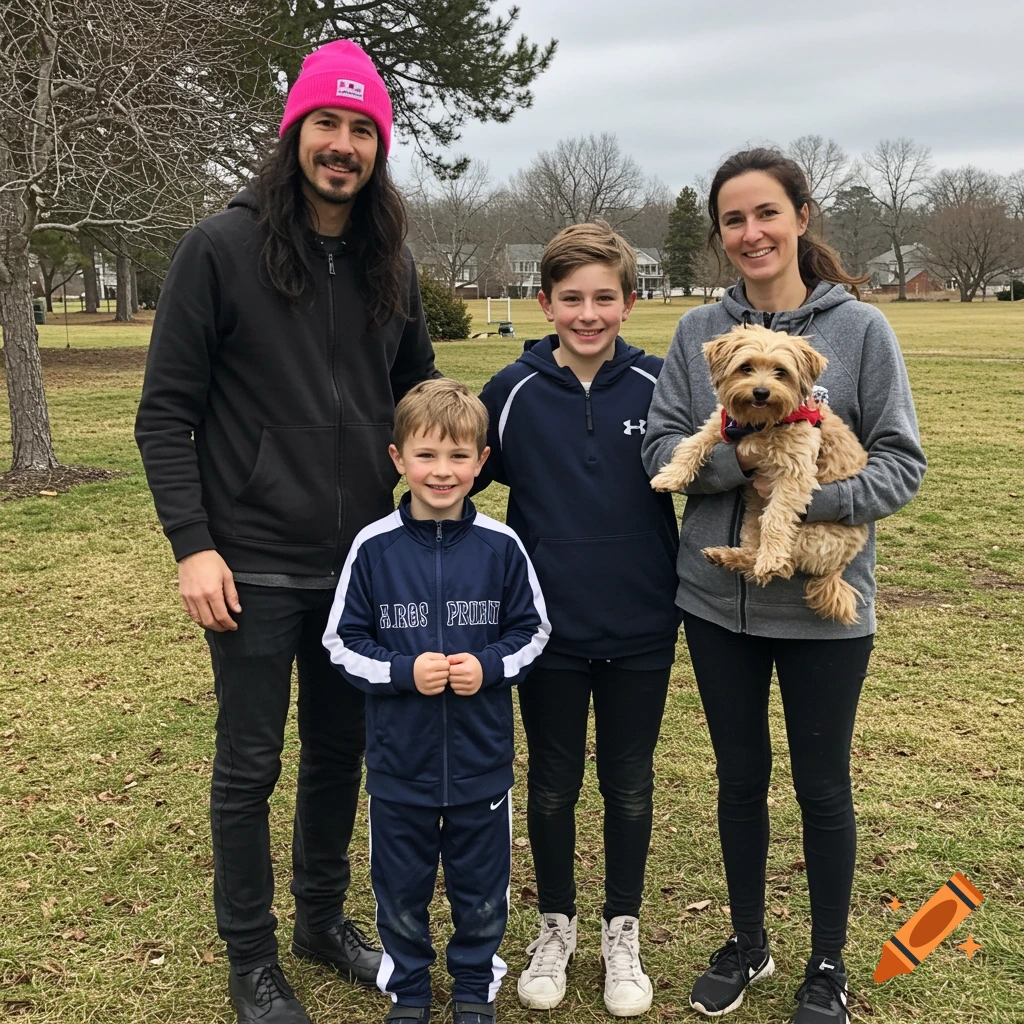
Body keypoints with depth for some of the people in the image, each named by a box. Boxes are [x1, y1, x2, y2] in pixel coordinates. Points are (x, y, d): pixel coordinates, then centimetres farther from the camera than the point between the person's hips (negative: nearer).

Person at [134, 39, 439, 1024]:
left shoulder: (390, 264, 6)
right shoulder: (221, 248, -7)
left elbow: (419, 392, 18)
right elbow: (165, 413, -8)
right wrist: (192, 543, -14)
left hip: (364, 563, 5)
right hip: (254, 565, -4)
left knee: (341, 751, 16)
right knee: (250, 765, 7)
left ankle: (324, 918, 37)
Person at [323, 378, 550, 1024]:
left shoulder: (501, 547, -7)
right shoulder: (373, 548, -8)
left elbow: (533, 632, 3)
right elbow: (342, 643, -3)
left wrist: (489, 667, -15)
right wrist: (404, 672, -17)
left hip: (483, 758, 0)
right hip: (399, 759, 0)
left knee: (481, 890, 16)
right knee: (401, 891, 15)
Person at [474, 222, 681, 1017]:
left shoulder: (661, 387, -7)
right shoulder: (514, 392, -6)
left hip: (641, 630, 0)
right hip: (549, 630, 0)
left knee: (630, 785, 14)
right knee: (552, 785, 14)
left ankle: (623, 931, 33)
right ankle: (556, 925, 35)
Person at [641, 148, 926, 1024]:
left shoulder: (861, 329, -6)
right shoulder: (697, 333, 1)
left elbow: (901, 463, -6)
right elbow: (660, 448, -3)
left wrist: (813, 495, -22)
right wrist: (742, 461, -21)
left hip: (824, 603, -2)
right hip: (718, 598, 2)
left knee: (821, 785, 12)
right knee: (741, 776, 16)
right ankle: (748, 944, 37)